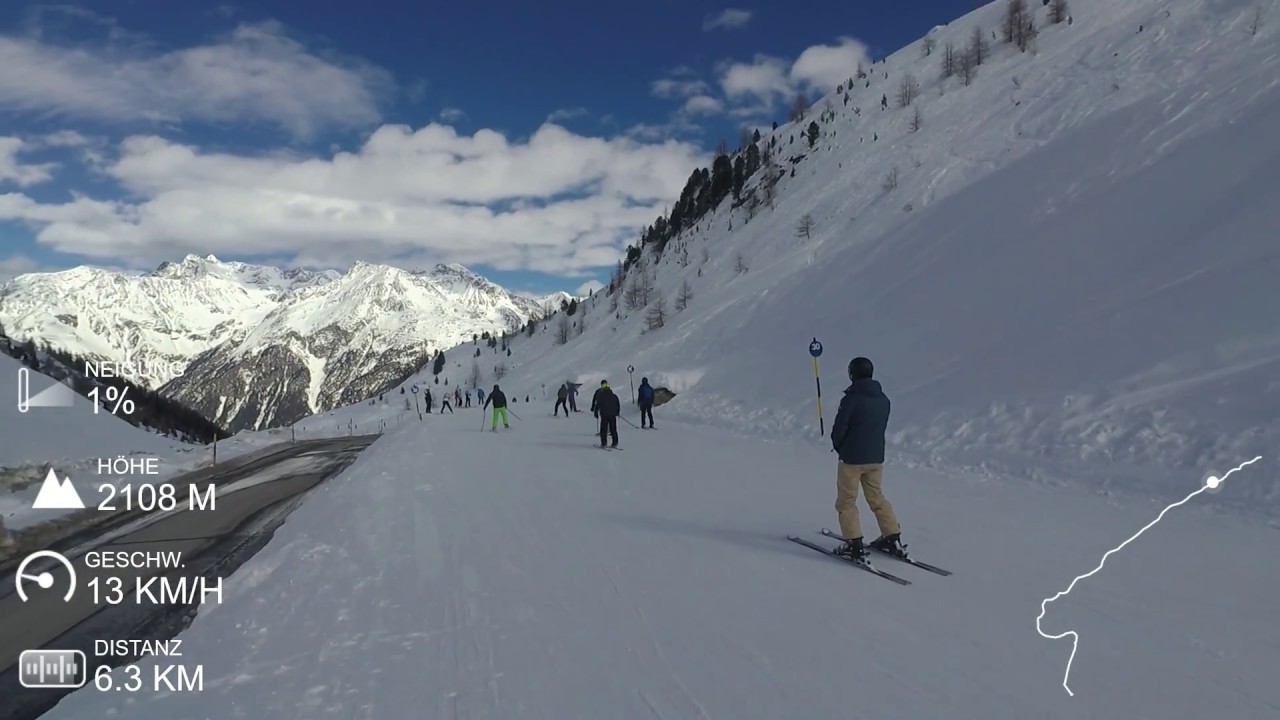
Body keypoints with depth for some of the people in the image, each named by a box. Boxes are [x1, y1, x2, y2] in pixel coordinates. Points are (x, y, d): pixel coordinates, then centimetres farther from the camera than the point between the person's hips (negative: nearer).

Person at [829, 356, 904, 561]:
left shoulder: (851, 399, -17)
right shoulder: (883, 399, 3)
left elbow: (839, 429, -15)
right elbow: (882, 427, 10)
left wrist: (838, 446, 5)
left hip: (851, 458, -6)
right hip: (876, 458, 6)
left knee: (846, 501, 5)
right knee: (876, 497, 20)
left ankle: (854, 544, 0)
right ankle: (893, 538, 20)